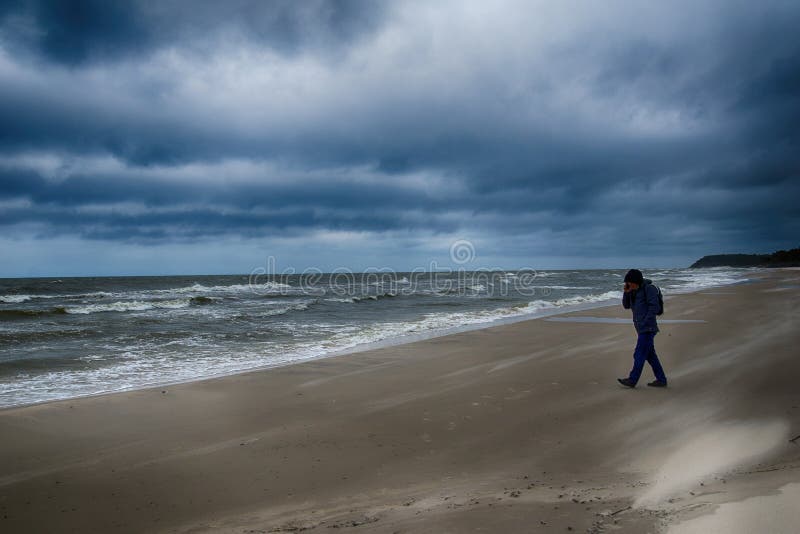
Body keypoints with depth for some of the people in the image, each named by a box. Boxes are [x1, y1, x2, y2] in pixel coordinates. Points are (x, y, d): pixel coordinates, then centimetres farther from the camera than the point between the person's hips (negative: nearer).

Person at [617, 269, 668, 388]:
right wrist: (626, 293, -2)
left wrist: (645, 322, -19)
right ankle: (661, 380, 18)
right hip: (641, 329, 9)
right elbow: (626, 306, 13)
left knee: (639, 354, -7)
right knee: (650, 355, 12)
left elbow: (655, 307, -17)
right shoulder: (634, 291, 13)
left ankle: (632, 380, -4)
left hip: (647, 328, -9)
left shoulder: (649, 288, -11)